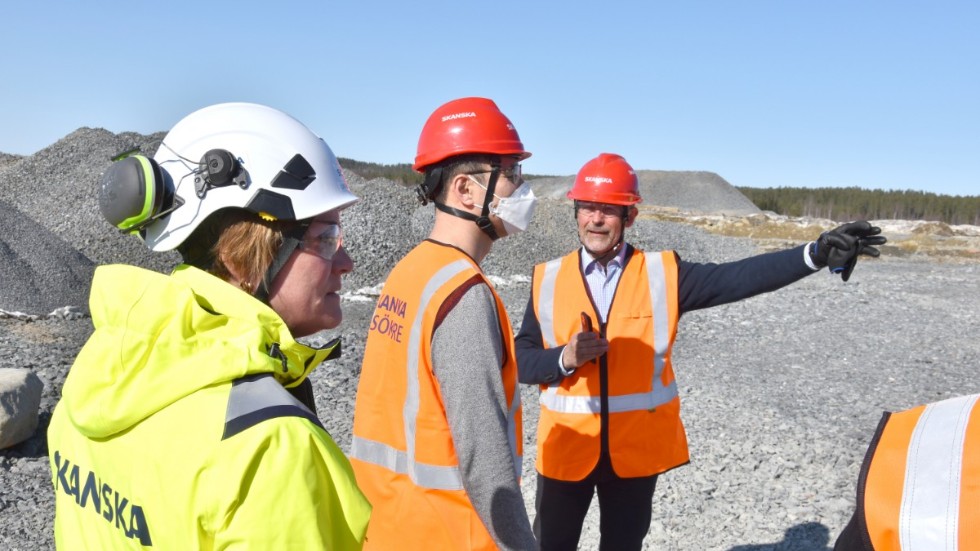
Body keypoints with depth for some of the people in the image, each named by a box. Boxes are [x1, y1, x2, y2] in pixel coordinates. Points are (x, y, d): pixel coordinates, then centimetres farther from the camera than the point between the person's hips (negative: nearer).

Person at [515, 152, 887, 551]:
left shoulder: (662, 275, -5)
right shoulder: (548, 279, -4)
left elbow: (740, 277, -15)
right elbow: (522, 361, -3)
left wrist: (817, 253, -27)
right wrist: (564, 358, -22)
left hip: (637, 449, 0)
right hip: (566, 448, 0)